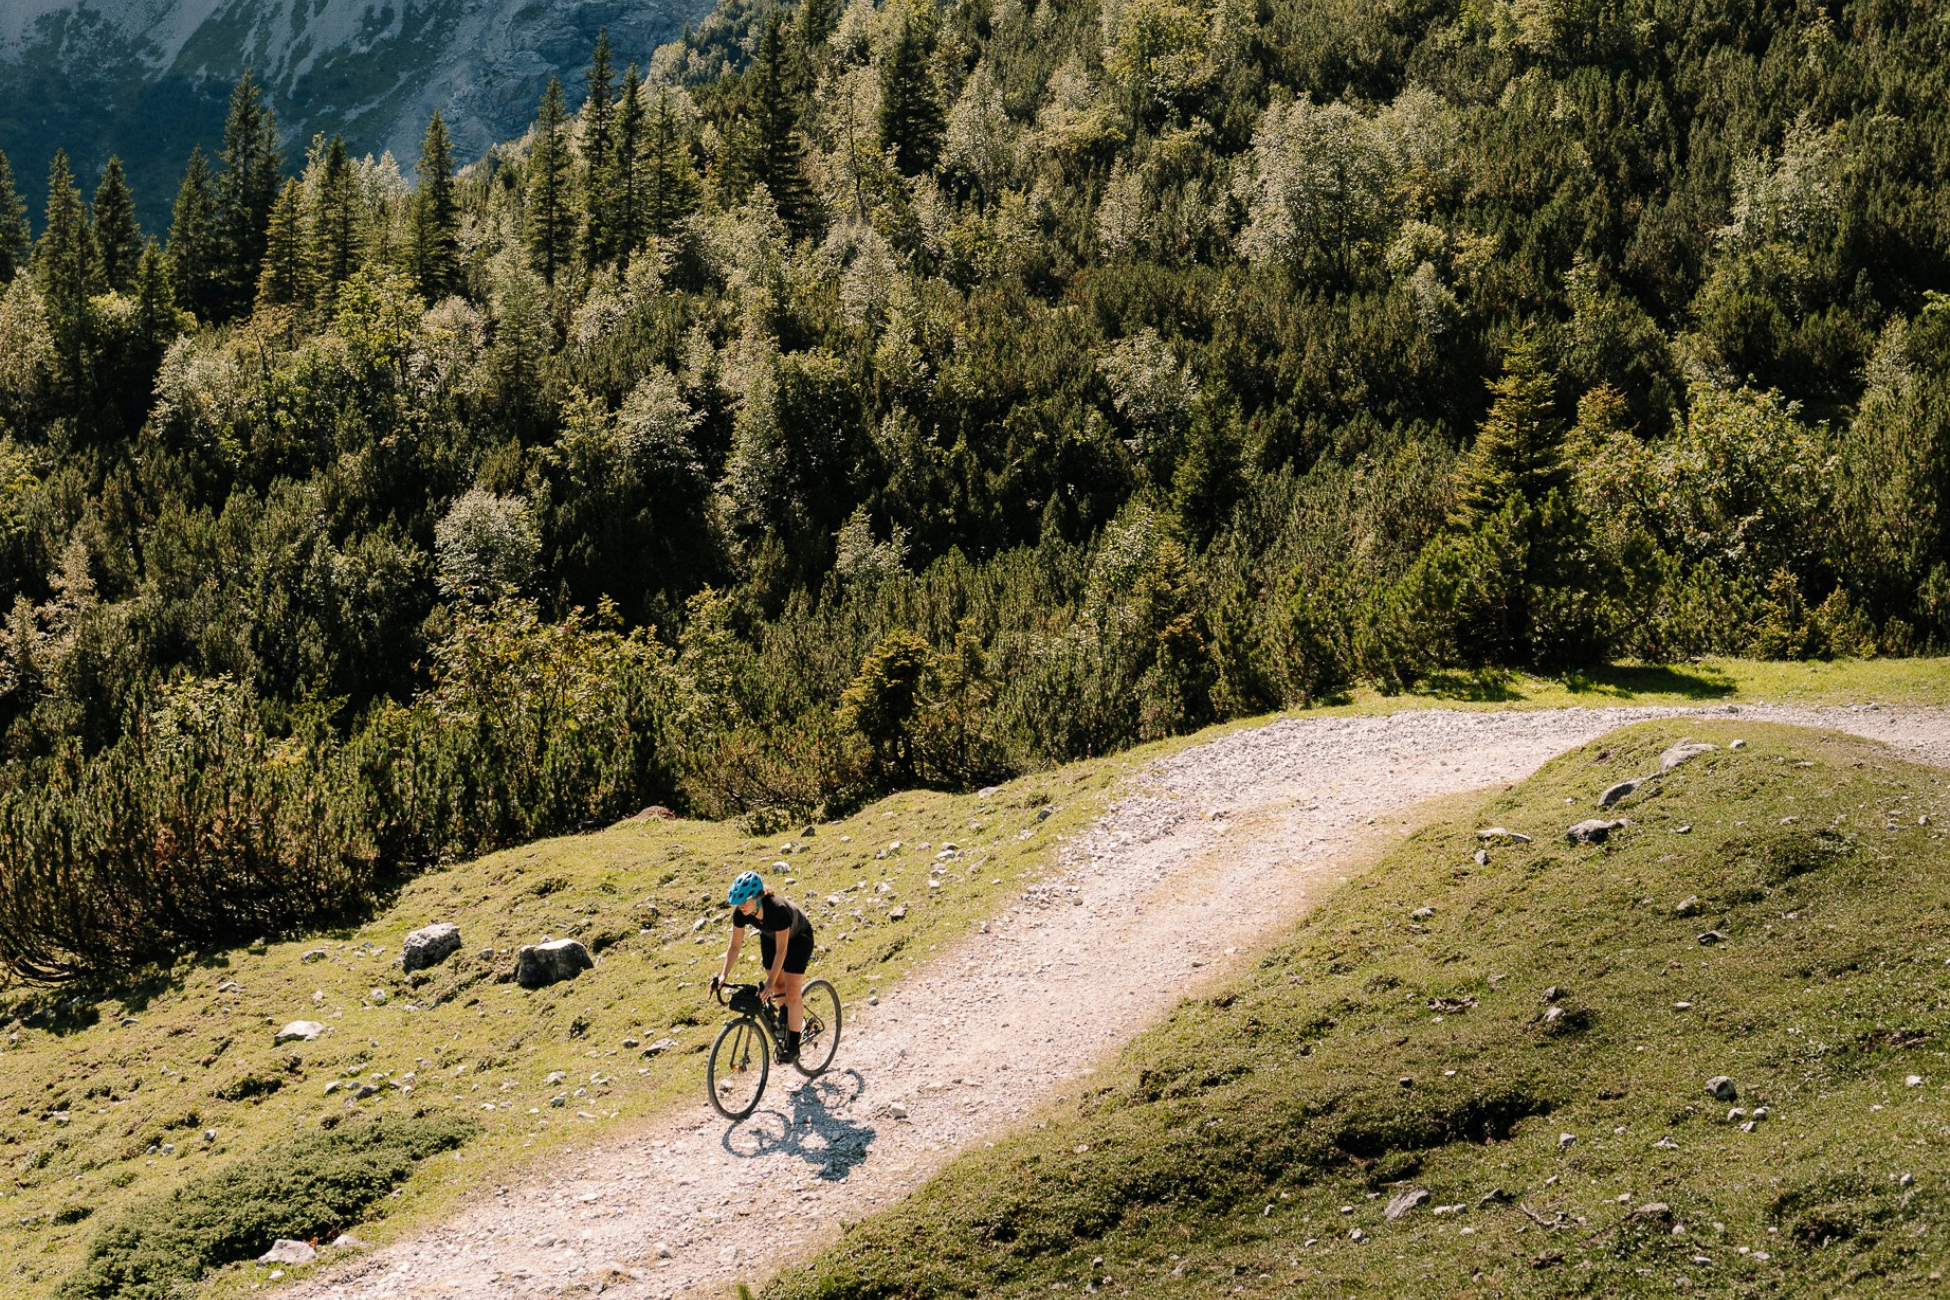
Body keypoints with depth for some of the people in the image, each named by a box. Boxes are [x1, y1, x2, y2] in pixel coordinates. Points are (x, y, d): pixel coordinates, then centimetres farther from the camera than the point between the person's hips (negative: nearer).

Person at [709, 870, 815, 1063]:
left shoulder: (777, 909, -42)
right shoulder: (740, 912, -27)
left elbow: (781, 950, -35)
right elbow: (735, 945, -17)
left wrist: (770, 981, -38)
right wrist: (723, 975, -27)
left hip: (798, 938, -6)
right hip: (770, 937, 6)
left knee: (791, 991, -12)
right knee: (778, 987, 7)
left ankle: (792, 1046, -6)